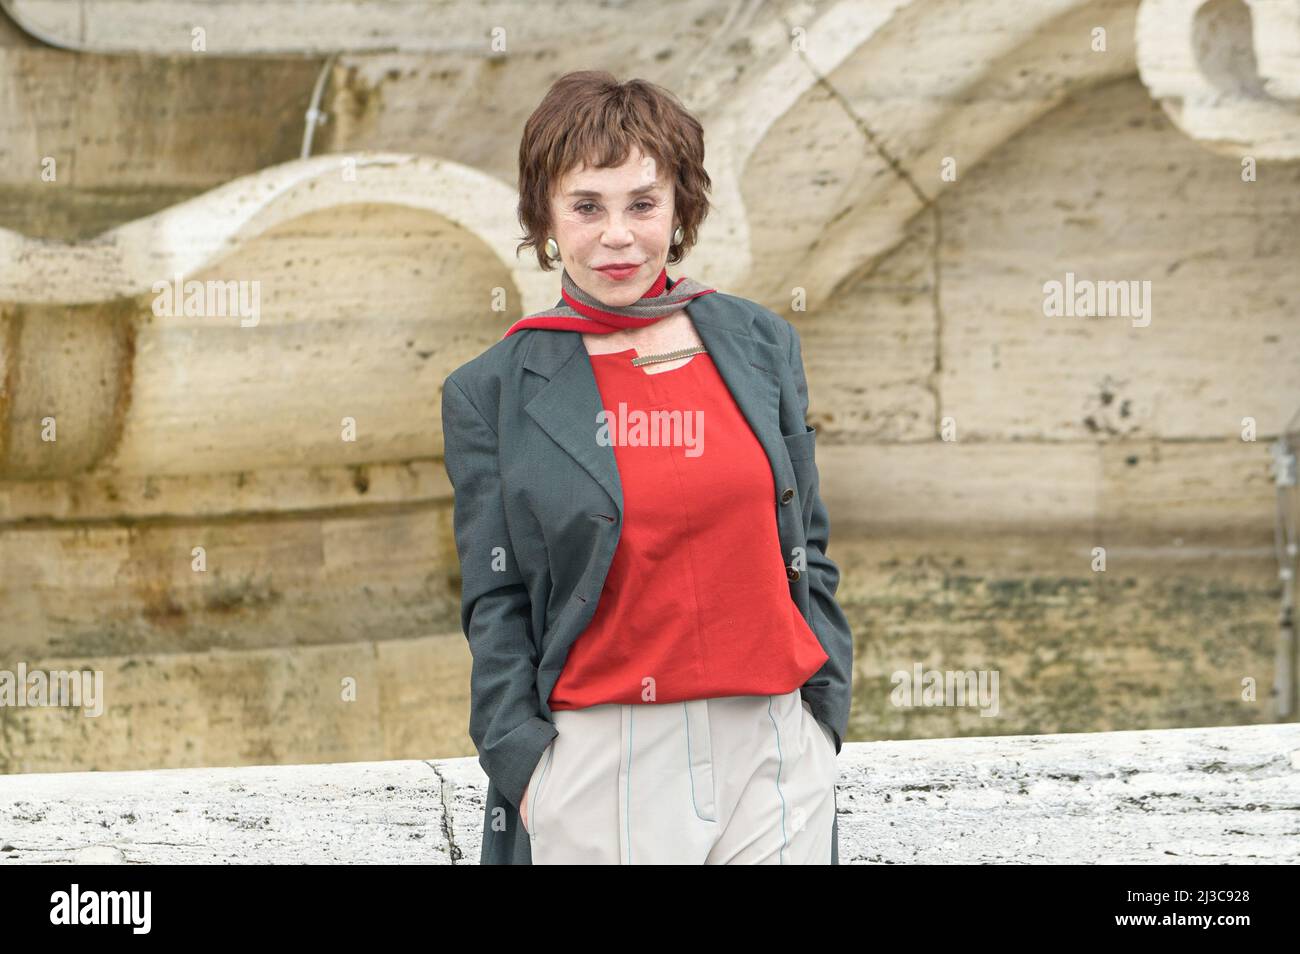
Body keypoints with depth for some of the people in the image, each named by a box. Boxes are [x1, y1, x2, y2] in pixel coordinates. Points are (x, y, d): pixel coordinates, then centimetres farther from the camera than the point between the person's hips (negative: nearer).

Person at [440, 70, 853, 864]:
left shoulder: (761, 344, 9)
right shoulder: (494, 394, 2)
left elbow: (809, 554, 13)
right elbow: (496, 606, 2)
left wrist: (826, 712, 7)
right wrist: (525, 765, -6)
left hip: (772, 752, 2)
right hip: (599, 764, -2)